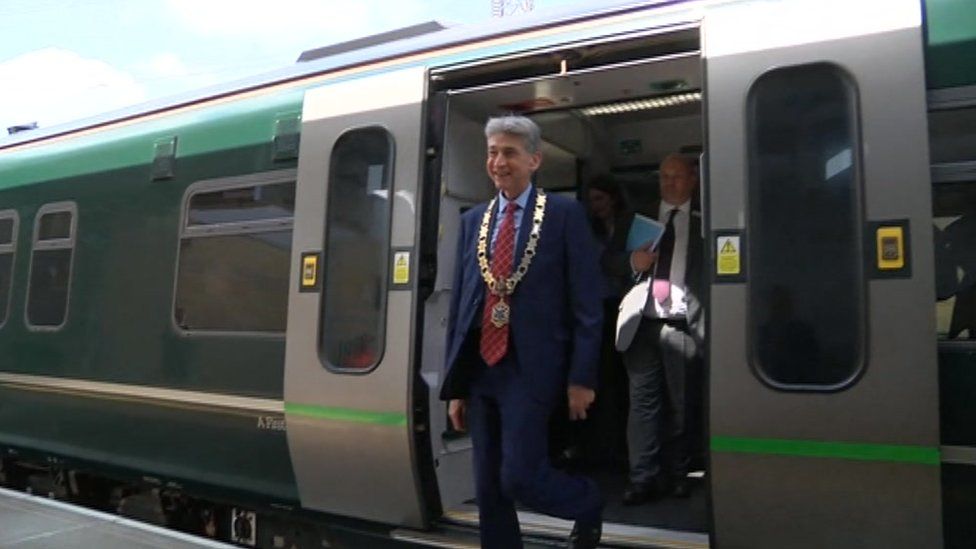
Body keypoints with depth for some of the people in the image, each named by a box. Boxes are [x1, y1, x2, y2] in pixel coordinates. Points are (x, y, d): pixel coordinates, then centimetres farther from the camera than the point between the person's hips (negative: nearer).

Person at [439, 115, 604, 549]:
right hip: (479, 368, 5)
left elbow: (586, 304, -5)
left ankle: (589, 505, 24)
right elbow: (459, 304, 11)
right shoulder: (472, 220, 11)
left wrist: (581, 378, -10)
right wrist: (455, 383, 10)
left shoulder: (565, 214, -2)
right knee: (487, 489, 10)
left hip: (530, 368, -5)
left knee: (519, 477, -7)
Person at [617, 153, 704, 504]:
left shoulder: (703, 222, 9)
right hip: (643, 321, 2)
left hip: (681, 324, -2)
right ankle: (643, 478, 2)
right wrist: (634, 263, -7)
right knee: (642, 400, -2)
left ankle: (677, 476, 17)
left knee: (680, 403, 6)